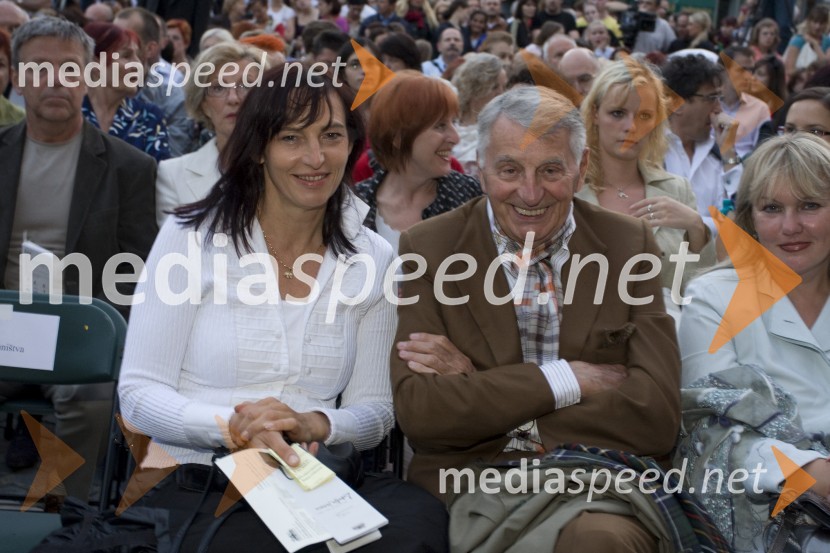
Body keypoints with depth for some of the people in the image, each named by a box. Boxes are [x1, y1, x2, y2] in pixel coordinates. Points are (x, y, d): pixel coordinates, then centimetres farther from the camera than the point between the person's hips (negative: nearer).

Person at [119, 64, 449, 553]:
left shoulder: (372, 259, 7)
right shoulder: (192, 237, -1)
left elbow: (374, 411, 9)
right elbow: (139, 393, -4)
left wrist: (315, 425, -14)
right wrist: (234, 426, -22)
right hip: (194, 483, -3)